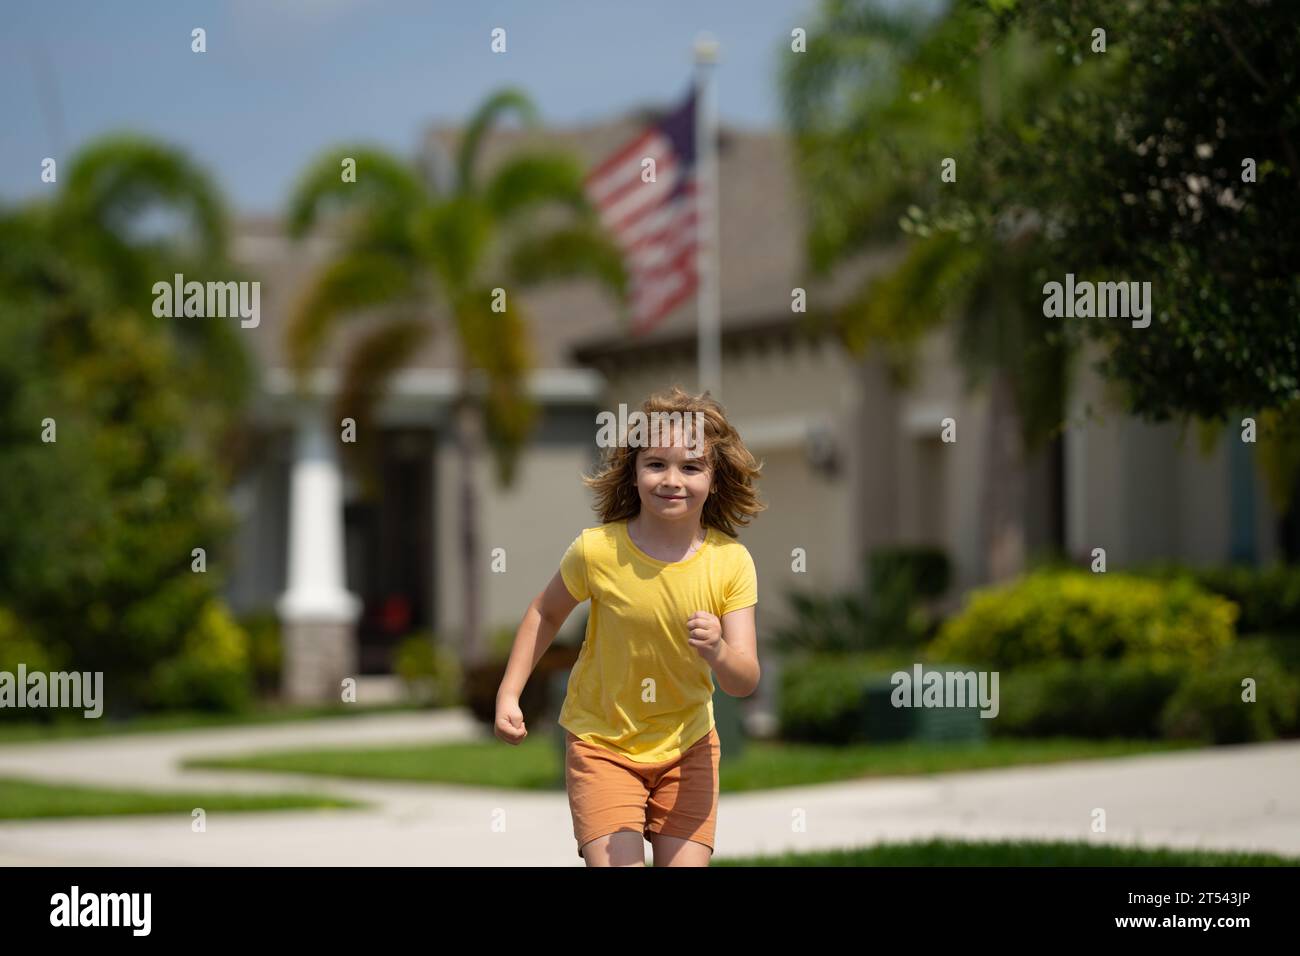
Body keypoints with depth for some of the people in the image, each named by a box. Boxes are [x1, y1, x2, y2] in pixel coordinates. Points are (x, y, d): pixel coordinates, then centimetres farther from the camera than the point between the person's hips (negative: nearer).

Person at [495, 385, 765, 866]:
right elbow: (546, 613, 3)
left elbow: (745, 682, -15)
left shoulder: (731, 561, -14)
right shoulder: (597, 550, -18)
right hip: (601, 741, -2)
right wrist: (508, 694, -3)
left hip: (687, 745, 2)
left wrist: (718, 652, -37)